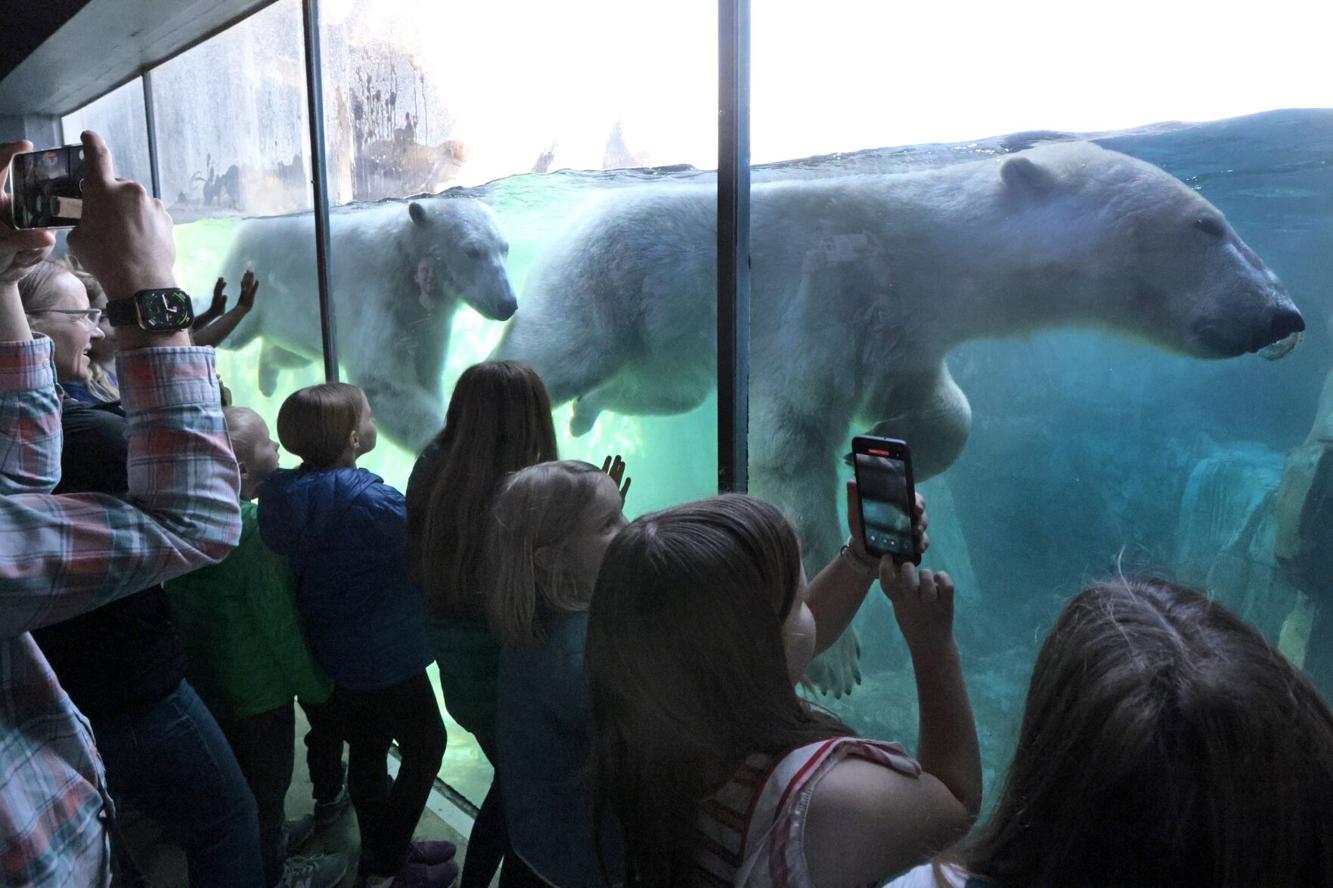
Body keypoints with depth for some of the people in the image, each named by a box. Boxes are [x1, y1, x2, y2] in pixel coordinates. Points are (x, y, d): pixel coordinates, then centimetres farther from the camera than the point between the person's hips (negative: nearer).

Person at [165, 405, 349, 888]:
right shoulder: (253, 528, -30)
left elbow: (182, 601, 7)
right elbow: (281, 625, -26)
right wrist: (315, 686, -12)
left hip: (206, 680, 8)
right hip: (259, 690, -8)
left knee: (241, 780, 28)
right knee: (266, 785, 15)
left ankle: (266, 838, 50)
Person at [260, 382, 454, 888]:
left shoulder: (289, 494, -5)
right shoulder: (369, 503, -30)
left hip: (332, 652, 8)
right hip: (387, 657, -7)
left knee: (366, 751, 22)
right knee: (426, 745, 13)